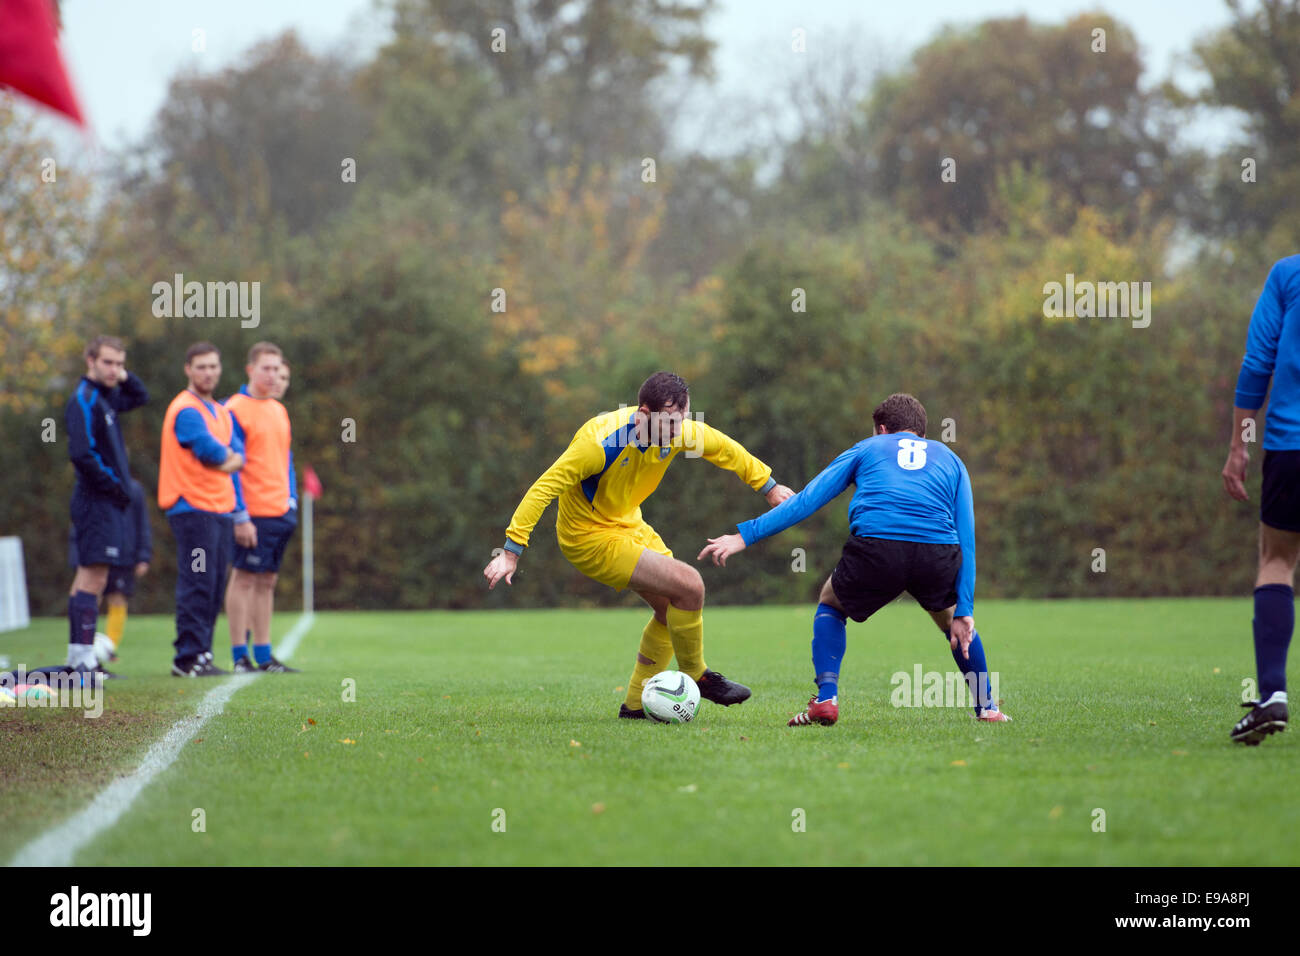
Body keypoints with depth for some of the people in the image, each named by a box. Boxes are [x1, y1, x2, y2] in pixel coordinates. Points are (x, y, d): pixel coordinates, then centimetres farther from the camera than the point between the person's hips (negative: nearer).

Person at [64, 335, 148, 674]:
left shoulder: (105, 398, 15)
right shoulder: (83, 400, -13)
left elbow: (140, 397, 33)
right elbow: (81, 453, -22)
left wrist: (125, 377, 13)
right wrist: (112, 484, -15)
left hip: (110, 502, 10)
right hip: (98, 502, -10)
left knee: (88, 578, 11)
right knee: (94, 577, -14)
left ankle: (79, 655, 15)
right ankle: (82, 655, -17)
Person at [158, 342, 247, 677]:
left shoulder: (222, 413, 19)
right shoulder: (186, 410, -9)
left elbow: (236, 459, 17)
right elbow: (209, 450, -19)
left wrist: (241, 515, 7)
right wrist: (229, 455, 5)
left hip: (221, 511, 8)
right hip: (194, 508, -8)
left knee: (214, 587, 7)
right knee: (198, 584, -12)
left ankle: (201, 653, 11)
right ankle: (188, 657, -12)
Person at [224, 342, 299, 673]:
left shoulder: (279, 411, 16)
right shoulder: (235, 410, -8)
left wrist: (291, 498, 14)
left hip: (280, 510, 8)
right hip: (253, 513, -8)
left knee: (267, 582, 10)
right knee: (244, 579, -5)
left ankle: (263, 655, 13)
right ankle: (240, 656, -2)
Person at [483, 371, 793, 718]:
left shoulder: (677, 431, -11)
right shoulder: (601, 443, -33)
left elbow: (723, 448, 9)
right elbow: (544, 488, -30)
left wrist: (769, 487, 19)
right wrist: (512, 551, -32)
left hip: (629, 525, 8)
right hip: (590, 538, -8)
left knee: (672, 610, 10)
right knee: (689, 586, -17)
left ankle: (636, 704, 24)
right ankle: (696, 676, 6)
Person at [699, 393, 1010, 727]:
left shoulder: (867, 449, 28)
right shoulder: (950, 460, 30)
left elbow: (806, 500, 20)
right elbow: (966, 538, 22)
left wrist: (746, 535, 22)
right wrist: (964, 611, 20)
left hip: (876, 547, -1)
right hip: (938, 553, 2)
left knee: (830, 604, 28)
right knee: (951, 617, 34)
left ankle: (826, 699, 11)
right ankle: (987, 707, 31)